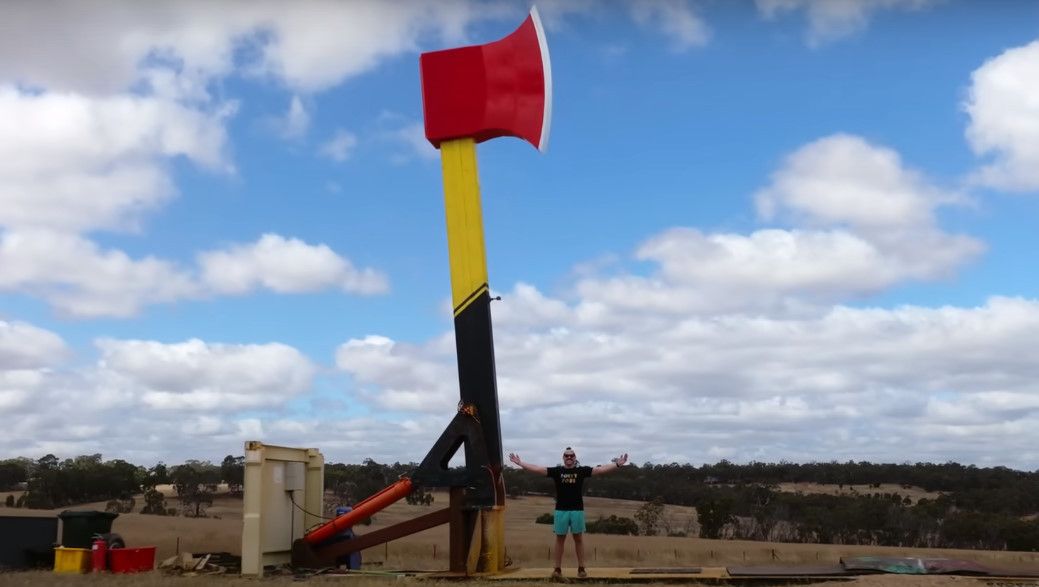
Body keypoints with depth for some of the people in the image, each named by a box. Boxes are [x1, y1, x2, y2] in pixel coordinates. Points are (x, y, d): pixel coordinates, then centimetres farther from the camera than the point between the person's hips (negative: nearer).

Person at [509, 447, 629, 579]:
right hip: (561, 510, 0)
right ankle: (557, 569, 9)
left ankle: (581, 568, 11)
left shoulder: (582, 471, 2)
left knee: (578, 539, 6)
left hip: (577, 510, 0)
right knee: (560, 539, 5)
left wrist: (617, 465, -13)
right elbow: (537, 469, -2)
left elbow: (601, 469, -3)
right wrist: (520, 463, -9)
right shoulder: (557, 471, 2)